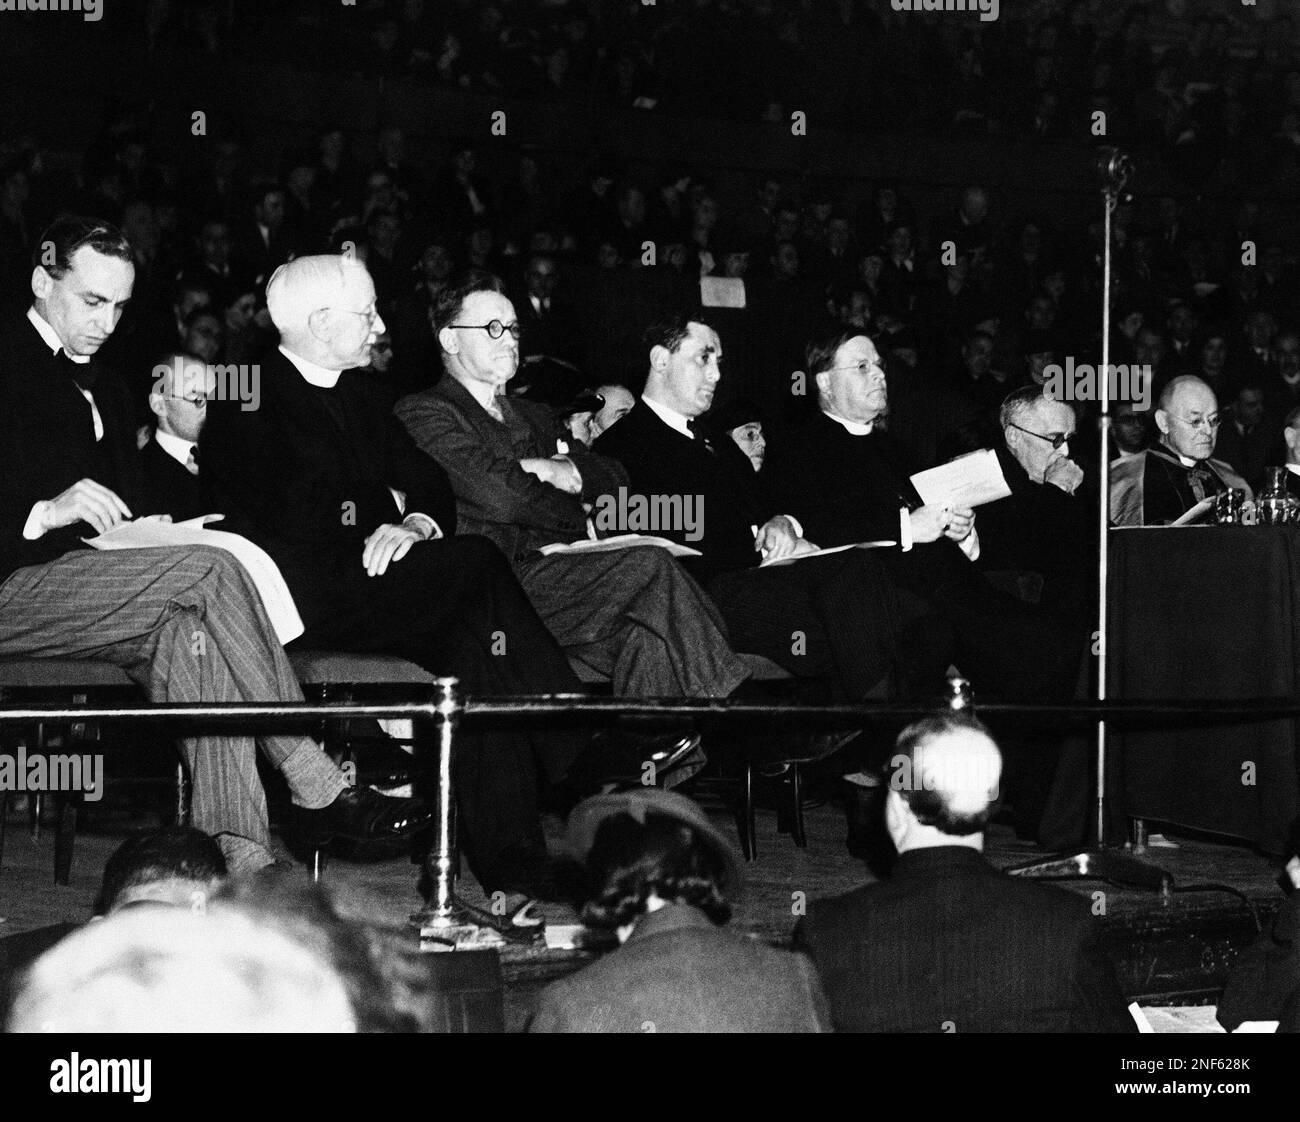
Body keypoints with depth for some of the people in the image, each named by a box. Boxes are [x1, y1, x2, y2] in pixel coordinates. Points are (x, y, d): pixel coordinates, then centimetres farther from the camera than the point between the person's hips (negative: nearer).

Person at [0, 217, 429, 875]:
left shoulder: (104, 390, 24)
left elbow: (124, 504, 21)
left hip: (92, 585, 7)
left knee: (190, 630, -27)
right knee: (211, 572, -24)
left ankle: (242, 863, -38)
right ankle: (317, 790, -21)